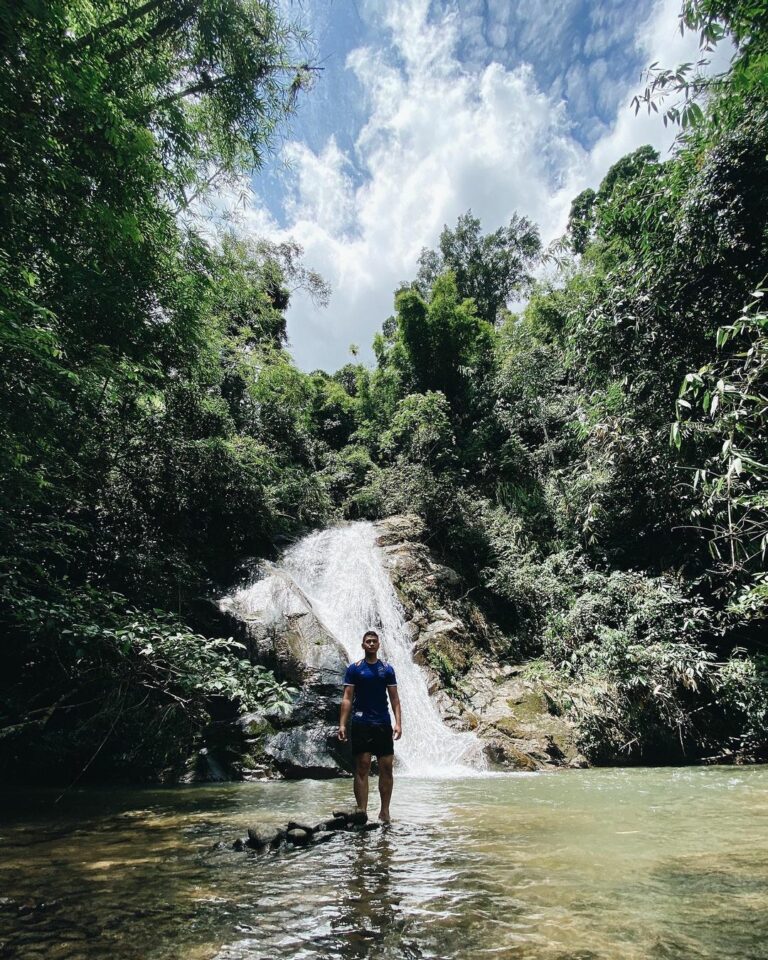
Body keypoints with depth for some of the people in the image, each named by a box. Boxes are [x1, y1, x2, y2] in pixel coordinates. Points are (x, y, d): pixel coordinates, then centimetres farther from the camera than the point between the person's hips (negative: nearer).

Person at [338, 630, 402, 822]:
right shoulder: (354, 668, 2)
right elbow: (347, 698, -1)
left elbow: (394, 698, 5)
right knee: (362, 767, -1)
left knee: (386, 768, 4)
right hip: (361, 723, -2)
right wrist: (342, 724, -10)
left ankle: (384, 811, 15)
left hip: (383, 724, 2)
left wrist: (398, 722, -5)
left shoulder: (387, 669, 8)